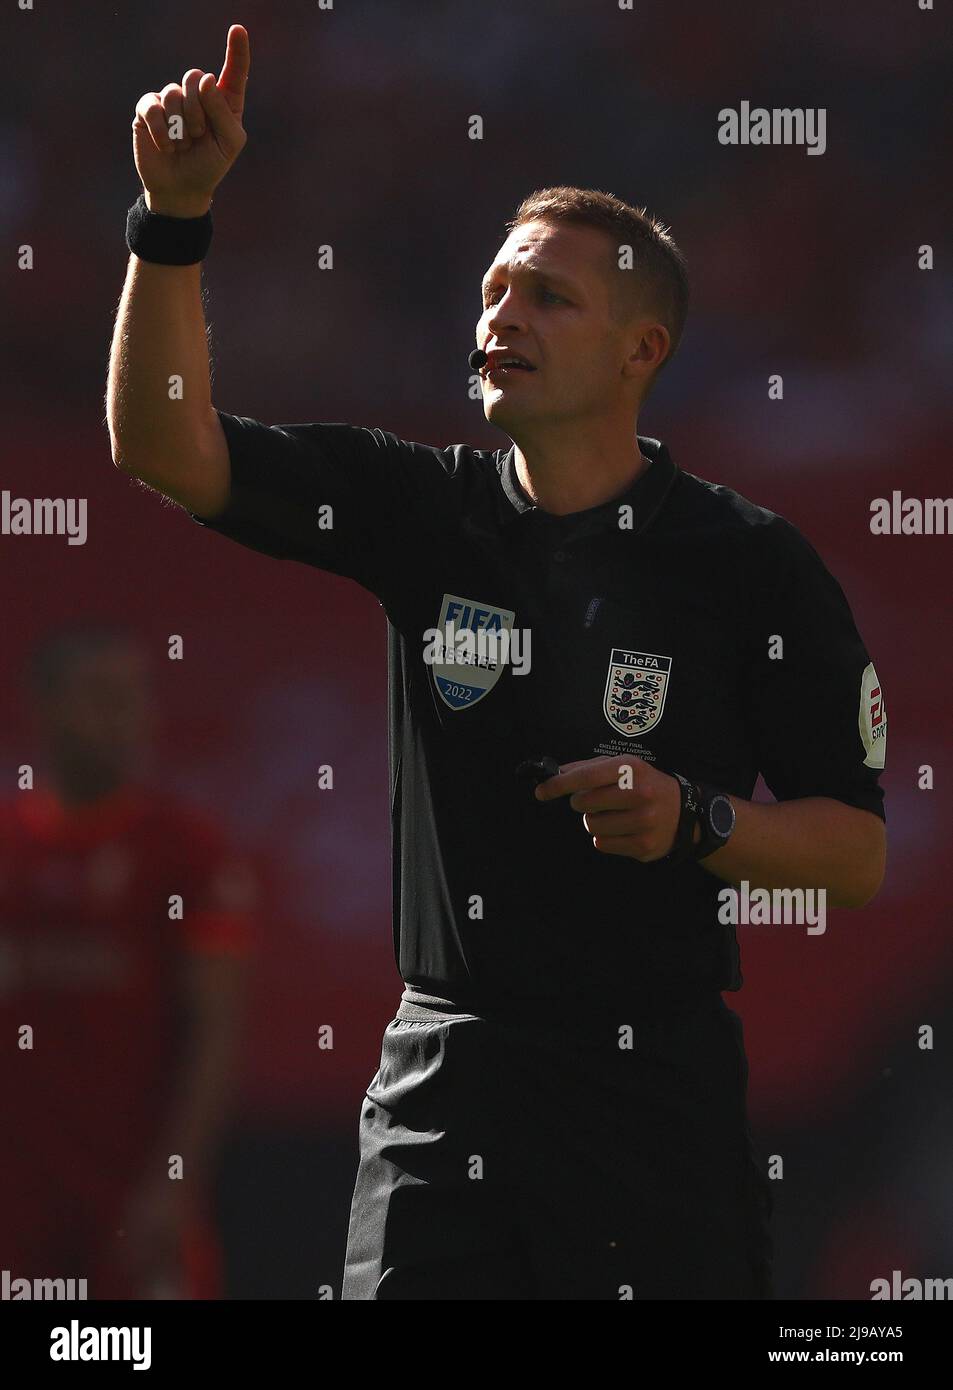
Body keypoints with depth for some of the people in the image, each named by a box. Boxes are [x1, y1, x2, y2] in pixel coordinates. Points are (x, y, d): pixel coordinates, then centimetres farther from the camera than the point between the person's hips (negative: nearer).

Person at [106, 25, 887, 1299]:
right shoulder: (421, 511, 5)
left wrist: (695, 824, -19)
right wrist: (176, 216, -15)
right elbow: (163, 448, -4)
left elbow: (858, 853, 0)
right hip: (443, 1089, 2)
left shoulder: (753, 568, -3)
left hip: (658, 1091, -2)